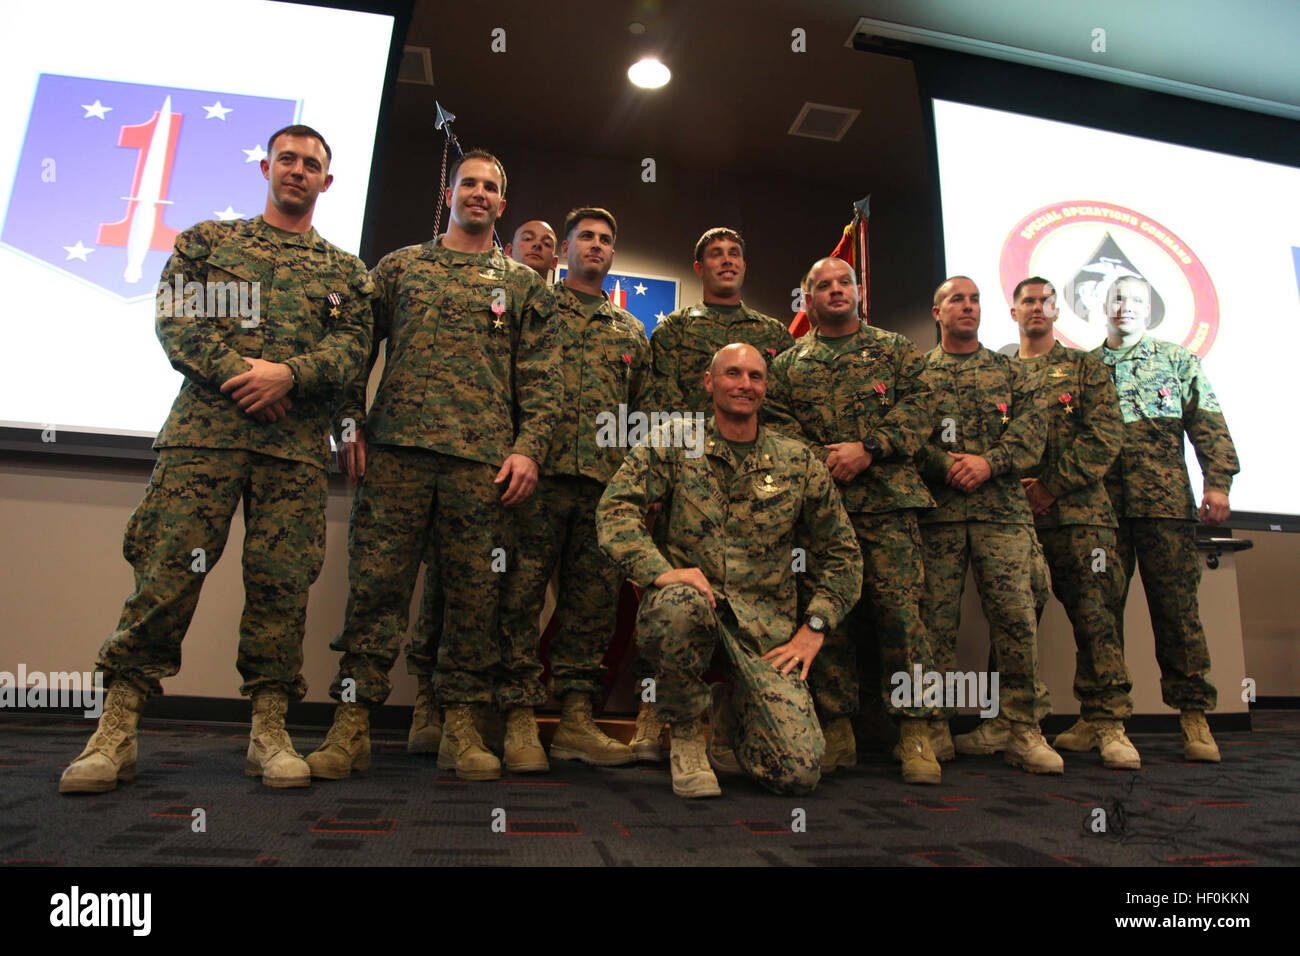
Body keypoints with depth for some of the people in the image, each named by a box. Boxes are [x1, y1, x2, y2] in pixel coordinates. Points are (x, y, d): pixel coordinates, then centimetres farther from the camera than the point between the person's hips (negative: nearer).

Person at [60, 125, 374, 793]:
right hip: (203, 430, 0)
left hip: (296, 445, 1)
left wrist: (288, 373, -12)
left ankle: (269, 732, 7)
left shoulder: (345, 271, 19)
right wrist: (239, 375, -9)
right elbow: (176, 319, 6)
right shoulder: (208, 239, 19)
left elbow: (352, 347, 5)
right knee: (166, 574, -4)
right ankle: (115, 732, 6)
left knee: (280, 584, -1)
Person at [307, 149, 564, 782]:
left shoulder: (523, 285, 16)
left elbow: (541, 379, 8)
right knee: (375, 586, -1)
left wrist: (528, 447, -4)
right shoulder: (400, 266, 18)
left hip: (483, 461, 0)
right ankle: (351, 725, 9)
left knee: (474, 595, 2)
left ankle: (460, 727, 13)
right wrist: (350, 421, 2)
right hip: (395, 448, 0)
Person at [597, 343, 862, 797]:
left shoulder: (799, 462, 9)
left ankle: (731, 713, 26)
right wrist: (659, 570, -25)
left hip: (766, 623, 2)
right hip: (689, 599, -1)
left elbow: (841, 552, 14)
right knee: (681, 604, -40)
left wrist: (815, 626, 3)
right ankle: (685, 732, -7)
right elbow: (615, 508, -9)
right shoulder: (673, 445, 3)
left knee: (800, 772, -12)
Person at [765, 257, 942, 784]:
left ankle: (915, 733, 2)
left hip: (887, 501, -1)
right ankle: (836, 731, 11)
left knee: (900, 608, -8)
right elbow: (779, 426, 7)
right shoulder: (788, 364, 18)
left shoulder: (895, 349, 16)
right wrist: (822, 460, -10)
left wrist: (867, 450, -11)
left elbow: (917, 406, 3)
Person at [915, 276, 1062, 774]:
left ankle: (1023, 731, 5)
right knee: (937, 620, -1)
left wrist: (989, 462, -10)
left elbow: (1032, 430, 6)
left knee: (1017, 615, -6)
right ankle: (935, 728, 10)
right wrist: (947, 467, -13)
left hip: (1002, 509, 2)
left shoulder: (1009, 369, 18)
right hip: (937, 509, -1)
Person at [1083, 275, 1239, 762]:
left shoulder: (1178, 360, 15)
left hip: (1166, 501, -1)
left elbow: (1208, 424, 7)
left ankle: (1193, 713, 8)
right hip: (1100, 502, 1)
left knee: (1177, 606, -2)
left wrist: (1218, 483, -5)